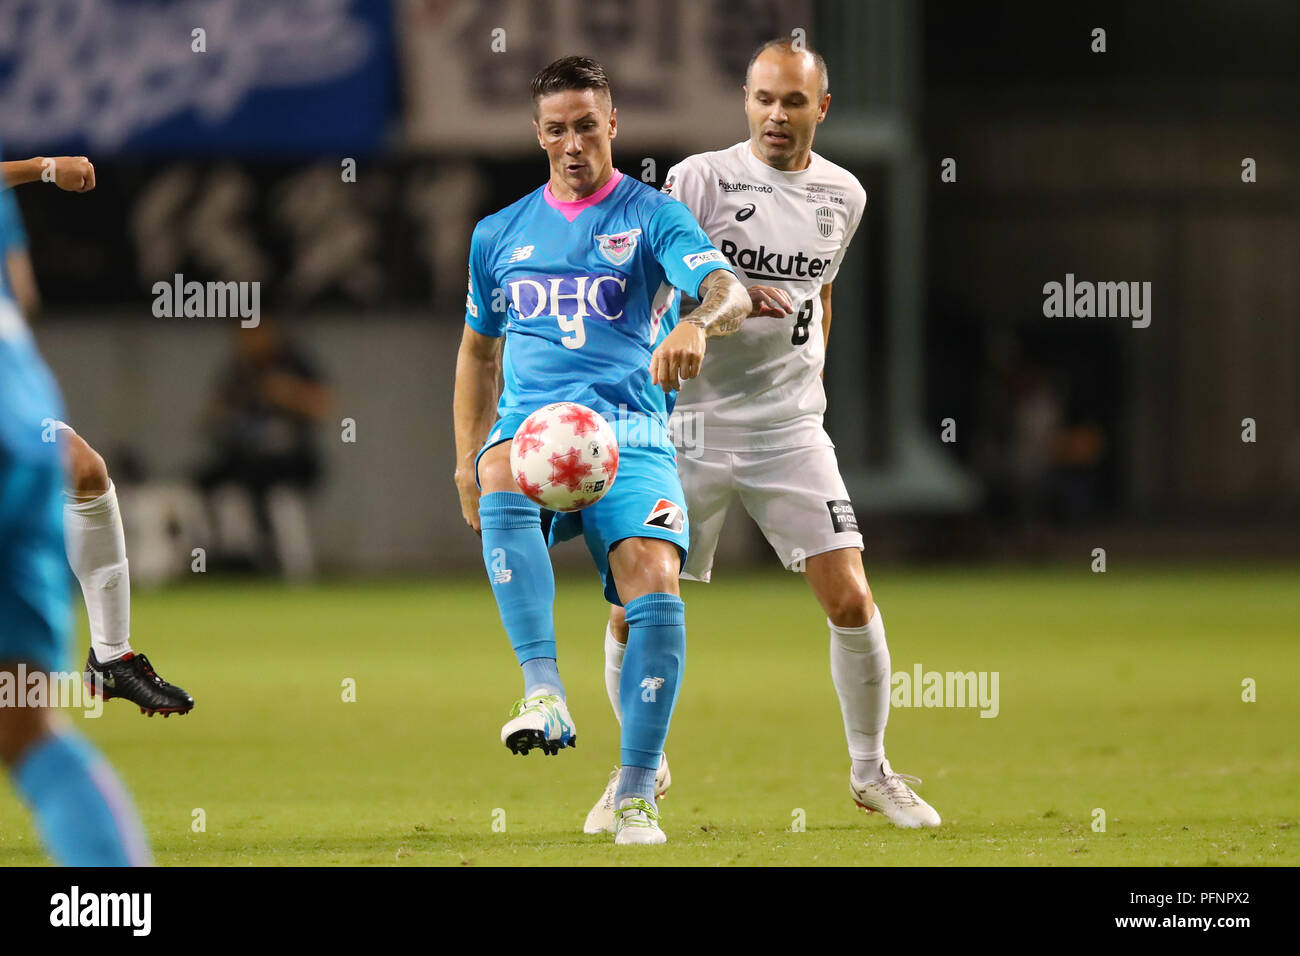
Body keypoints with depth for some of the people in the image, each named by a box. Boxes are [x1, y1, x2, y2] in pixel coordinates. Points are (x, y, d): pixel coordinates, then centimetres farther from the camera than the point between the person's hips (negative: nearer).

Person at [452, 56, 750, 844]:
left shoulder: (653, 218, 6)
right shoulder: (501, 235, 19)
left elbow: (728, 291, -12)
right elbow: (479, 350, 31)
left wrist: (697, 323, -36)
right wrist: (468, 457, 18)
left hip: (632, 430, -2)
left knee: (656, 585, -24)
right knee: (503, 474, -36)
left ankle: (637, 795, -15)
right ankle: (545, 692, -41)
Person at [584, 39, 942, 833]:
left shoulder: (842, 196, 7)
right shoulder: (701, 179, -7)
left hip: (790, 430, 2)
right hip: (689, 423, -2)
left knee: (850, 600, -8)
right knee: (634, 611, -4)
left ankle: (871, 771, 11)